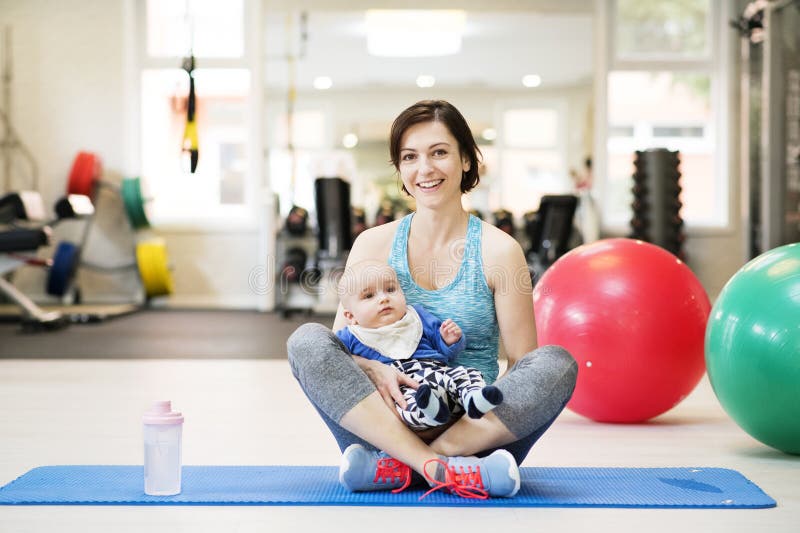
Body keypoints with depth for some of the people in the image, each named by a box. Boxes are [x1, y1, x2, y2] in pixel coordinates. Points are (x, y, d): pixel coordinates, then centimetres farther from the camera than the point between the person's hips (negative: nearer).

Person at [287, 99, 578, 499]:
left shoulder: (498, 250, 2)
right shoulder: (374, 244, 7)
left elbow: (525, 365, 0)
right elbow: (342, 344, 4)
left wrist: (490, 404, -21)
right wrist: (373, 368, -19)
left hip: (476, 433, -1)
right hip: (388, 426, 1)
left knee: (557, 363, -26)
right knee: (307, 341, -21)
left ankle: (396, 468, -29)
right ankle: (440, 470, -32)